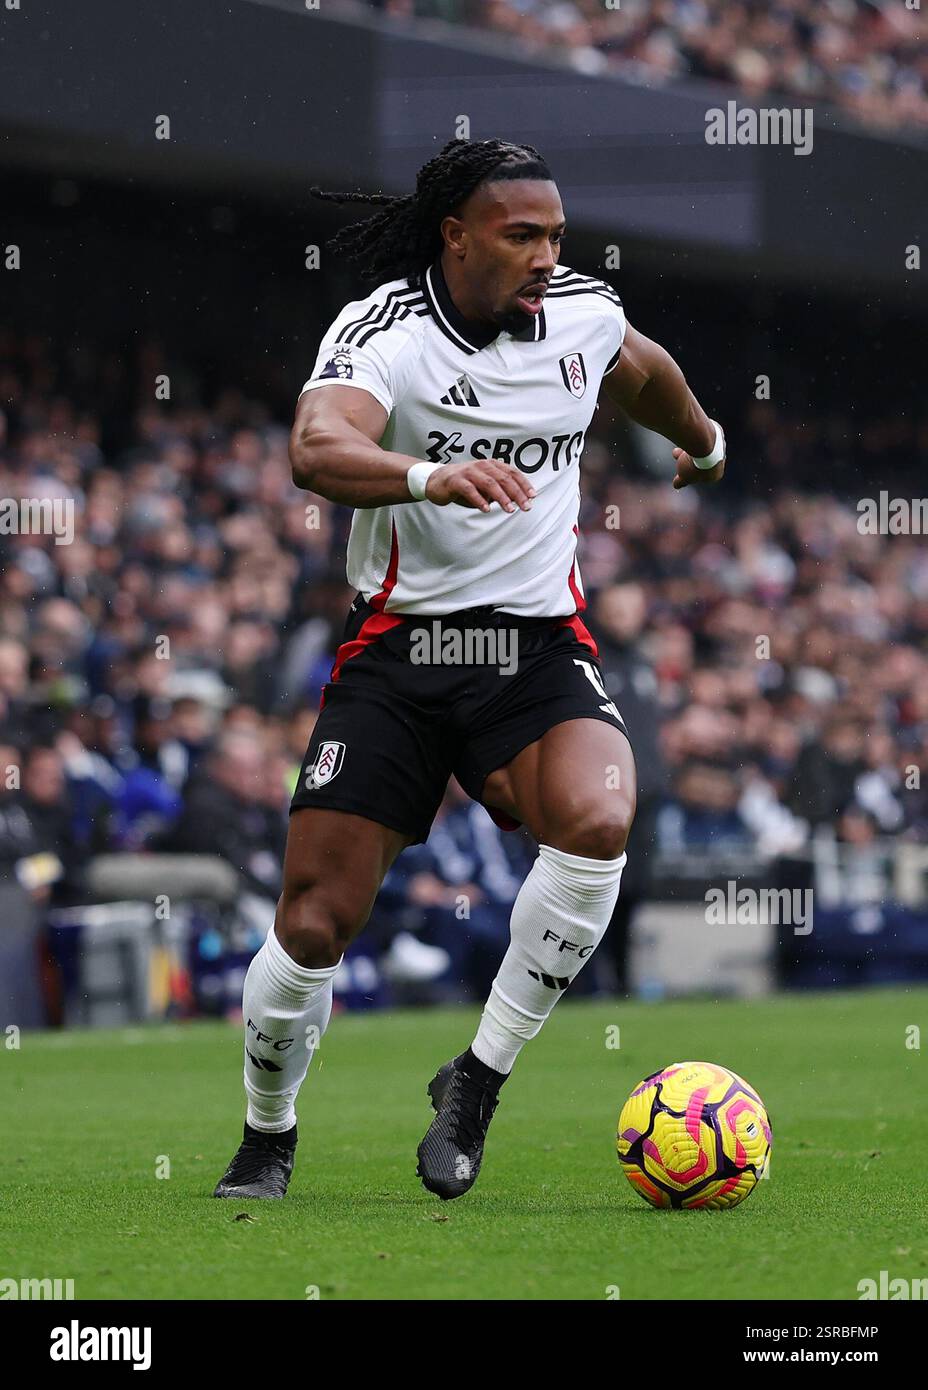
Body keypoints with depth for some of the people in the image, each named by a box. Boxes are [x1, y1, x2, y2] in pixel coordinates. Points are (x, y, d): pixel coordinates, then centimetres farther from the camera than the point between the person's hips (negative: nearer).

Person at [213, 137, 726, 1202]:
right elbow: (317, 449, -35)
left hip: (539, 646, 3)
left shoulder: (583, 313, 3)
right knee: (312, 926, -8)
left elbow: (644, 374, 29)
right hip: (396, 646, -3)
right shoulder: (382, 330, -14)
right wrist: (434, 476, -53)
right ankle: (267, 1138, 21)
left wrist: (703, 441, 48)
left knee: (597, 824, -29)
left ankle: (477, 1080, -11)